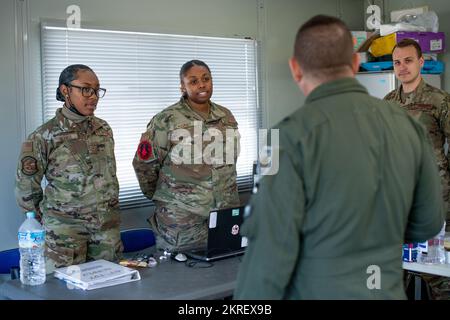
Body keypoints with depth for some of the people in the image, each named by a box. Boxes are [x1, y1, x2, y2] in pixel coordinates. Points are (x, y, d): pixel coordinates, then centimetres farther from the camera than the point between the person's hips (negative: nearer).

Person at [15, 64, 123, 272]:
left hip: (108, 226, 5)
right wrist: (44, 220, 5)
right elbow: (26, 187, -2)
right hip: (64, 231, -4)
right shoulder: (44, 137, -10)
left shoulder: (104, 129, 5)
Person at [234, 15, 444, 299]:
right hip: (388, 290, 5)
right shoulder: (408, 126, -2)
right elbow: (429, 221, 8)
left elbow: (272, 246, -20)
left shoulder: (294, 135, -19)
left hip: (315, 290, -5)